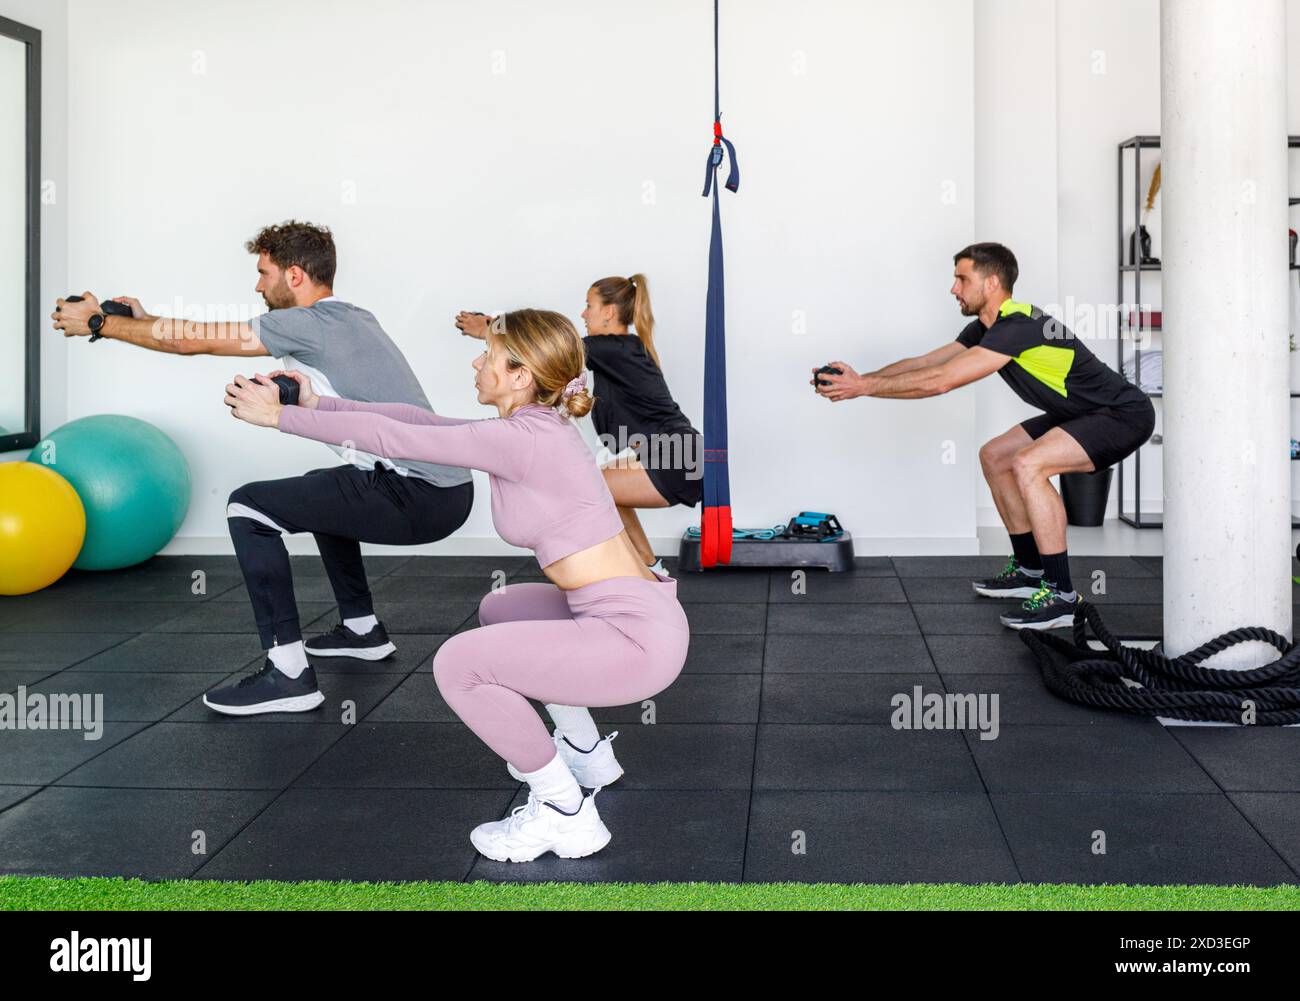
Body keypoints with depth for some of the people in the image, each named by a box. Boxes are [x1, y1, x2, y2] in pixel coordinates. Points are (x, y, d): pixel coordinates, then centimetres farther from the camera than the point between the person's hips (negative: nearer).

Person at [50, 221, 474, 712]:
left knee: (249, 509, -6)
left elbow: (191, 339, -2)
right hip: (447, 488, 10)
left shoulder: (309, 324, -9)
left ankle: (288, 674, -5)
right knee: (324, 492, 35)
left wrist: (99, 322, 11)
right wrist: (143, 319, 31)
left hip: (419, 500, -10)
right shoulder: (346, 319, 19)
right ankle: (362, 629, 39)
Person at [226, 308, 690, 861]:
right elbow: (421, 421, 17)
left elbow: (394, 438, -11)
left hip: (638, 637, -10)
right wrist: (319, 403, 17)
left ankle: (565, 811, -2)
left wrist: (282, 416, -2)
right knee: (498, 612, 27)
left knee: (459, 664, -13)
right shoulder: (533, 429, 10)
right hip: (622, 614, 10)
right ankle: (581, 748, 31)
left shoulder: (521, 438, -17)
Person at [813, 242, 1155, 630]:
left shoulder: (1018, 326, -26)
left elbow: (940, 381, -30)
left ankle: (1061, 594, -22)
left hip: (1124, 414, -11)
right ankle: (1029, 571, 20)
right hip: (1082, 413, 11)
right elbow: (924, 363, 5)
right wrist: (857, 379, -5)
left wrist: (864, 386, -26)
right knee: (994, 458, 13)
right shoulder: (987, 327, 5)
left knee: (1027, 465, -29)